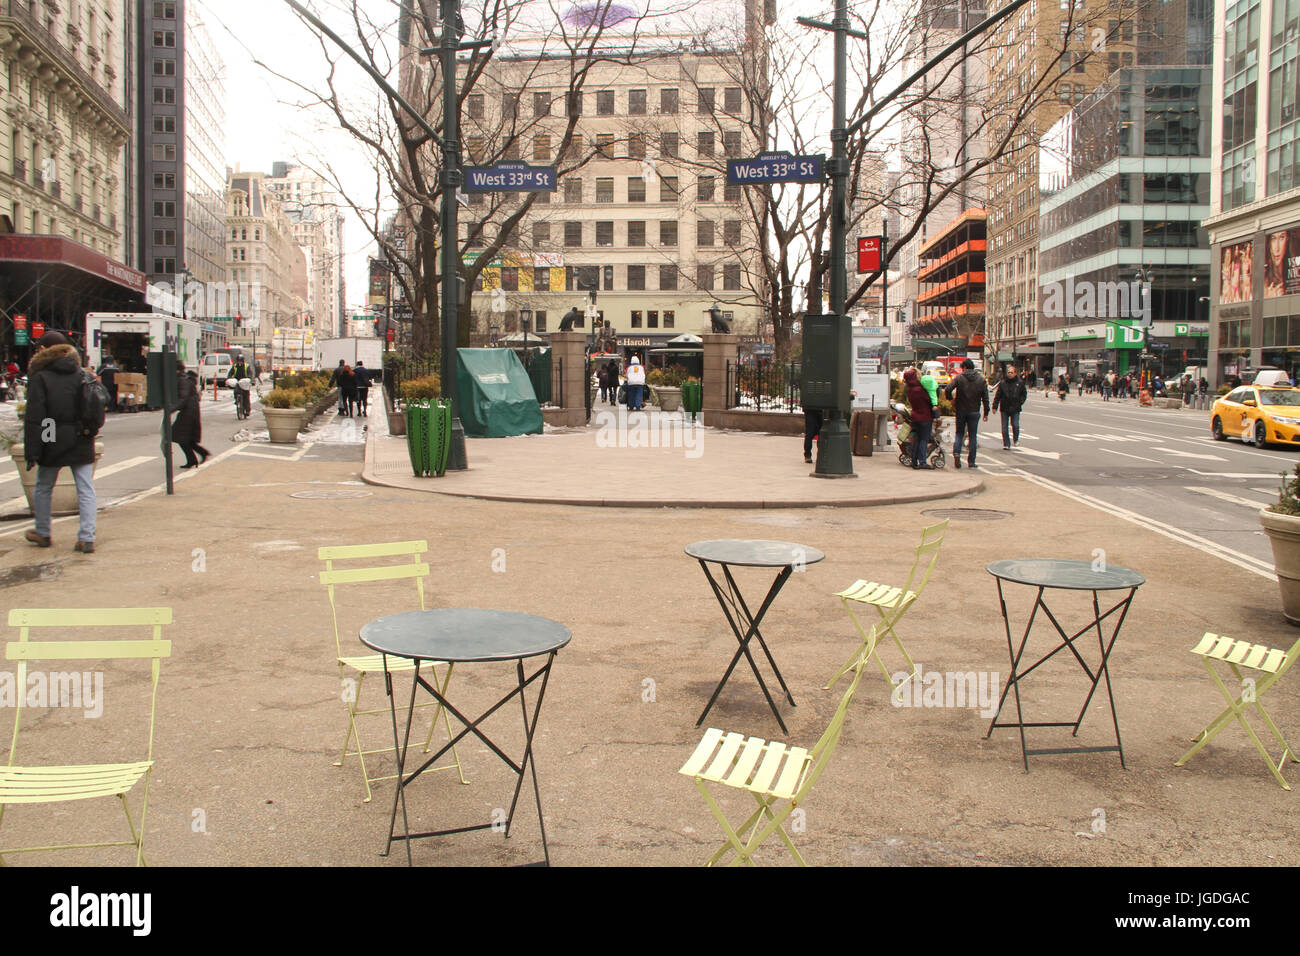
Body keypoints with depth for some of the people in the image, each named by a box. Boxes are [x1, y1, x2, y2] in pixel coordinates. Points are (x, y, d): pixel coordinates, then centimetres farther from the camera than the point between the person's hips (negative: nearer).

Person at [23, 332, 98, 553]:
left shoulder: (39, 377, -8)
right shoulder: (82, 374, 5)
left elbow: (34, 418, -11)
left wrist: (31, 451, -10)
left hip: (53, 444, -3)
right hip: (81, 444, 3)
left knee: (43, 489, 16)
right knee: (86, 490, 2)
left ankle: (43, 534, 28)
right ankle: (87, 538, -4)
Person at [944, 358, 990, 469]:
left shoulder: (959, 378, -5)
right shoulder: (981, 379, 1)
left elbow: (948, 389, -18)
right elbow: (985, 398, 1)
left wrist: (951, 400, -1)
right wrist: (986, 413, 8)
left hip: (961, 410, -1)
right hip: (974, 412, 1)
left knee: (959, 433, 13)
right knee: (973, 436, 7)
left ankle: (956, 453, -10)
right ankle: (971, 462, 7)